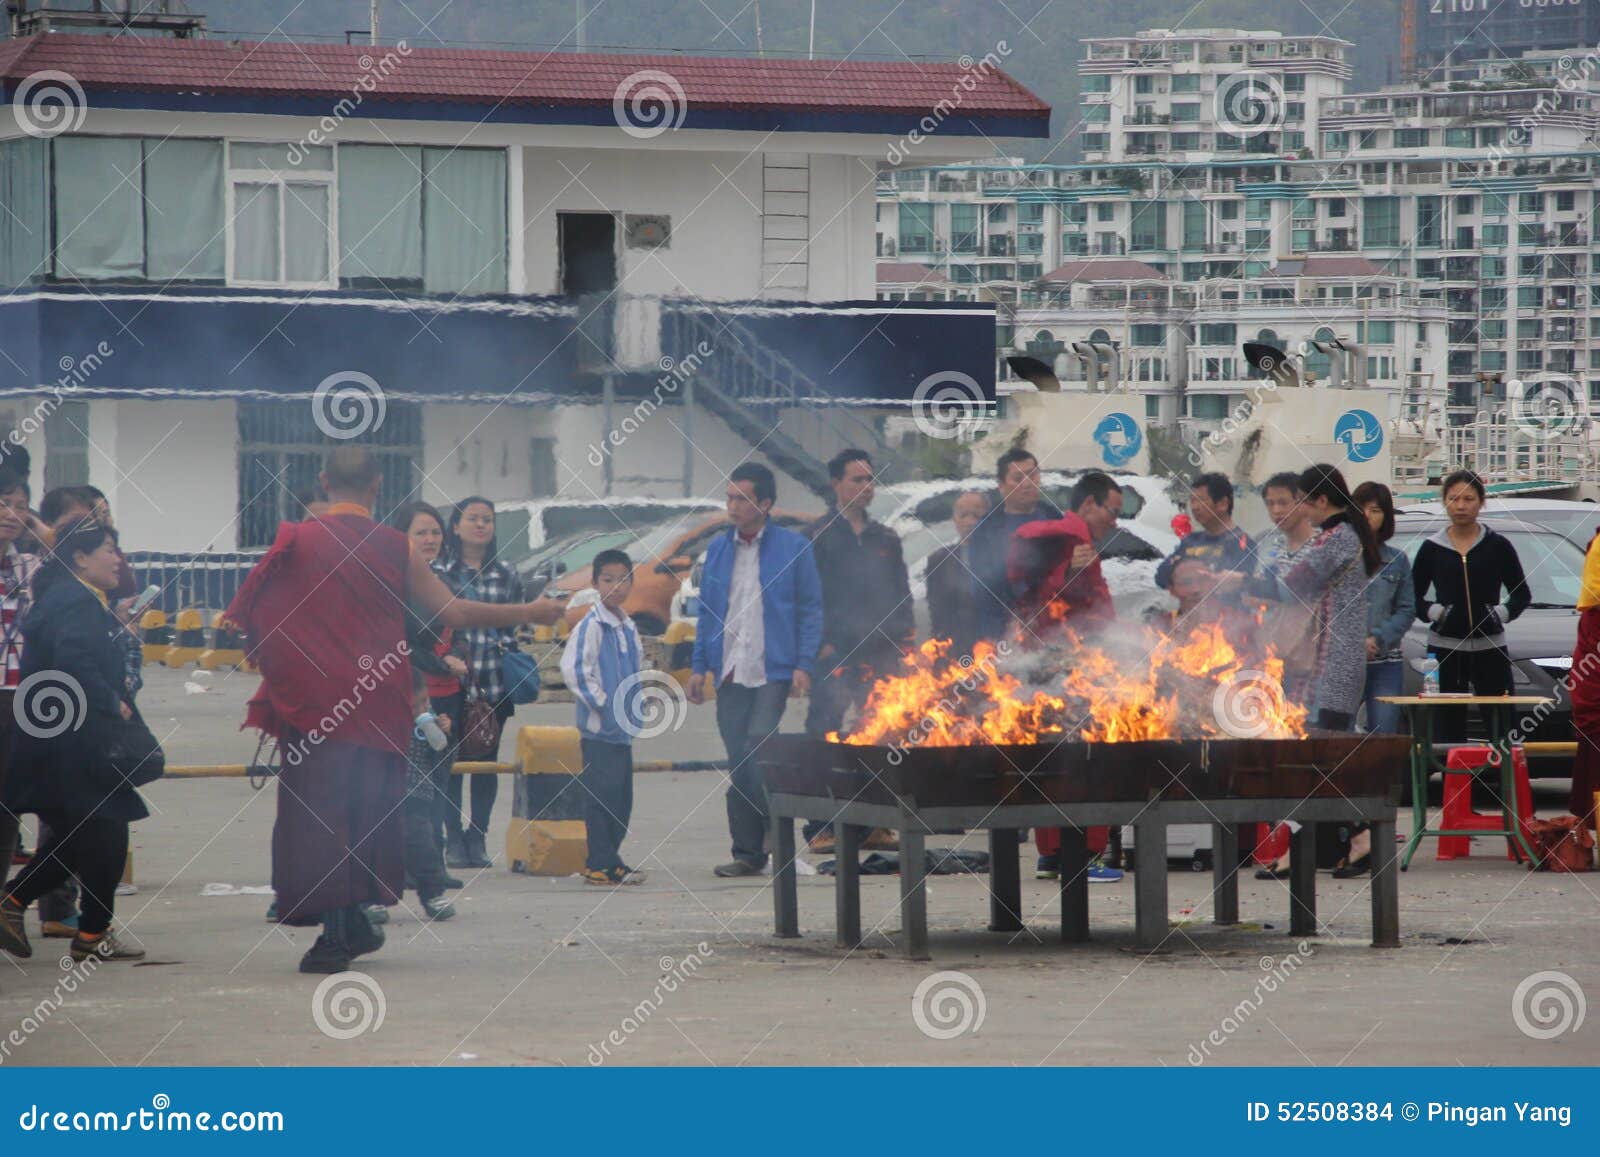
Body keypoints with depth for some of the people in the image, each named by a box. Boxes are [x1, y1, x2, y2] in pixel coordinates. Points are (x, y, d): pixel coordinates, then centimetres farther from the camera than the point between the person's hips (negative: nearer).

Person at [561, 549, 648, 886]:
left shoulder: (628, 628, 15)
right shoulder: (591, 626, -10)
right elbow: (574, 668, -18)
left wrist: (634, 711, 13)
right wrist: (602, 704, -17)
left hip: (623, 730, 8)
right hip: (600, 729, -8)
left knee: (622, 797, 11)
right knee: (602, 795, -7)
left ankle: (611, 858, 18)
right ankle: (599, 864, -4)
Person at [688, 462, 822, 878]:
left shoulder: (793, 548, 0)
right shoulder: (718, 549, 12)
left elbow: (810, 609, 1)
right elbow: (707, 610, 15)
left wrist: (804, 664, -8)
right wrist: (698, 666, 9)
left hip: (772, 670, -4)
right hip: (729, 671, 4)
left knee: (757, 750, -16)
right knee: (738, 764, 3)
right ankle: (748, 853, 8)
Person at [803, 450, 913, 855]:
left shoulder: (886, 539, 19)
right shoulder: (820, 535, 4)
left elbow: (901, 593, 20)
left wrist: (904, 639, 7)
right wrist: (822, 643, -11)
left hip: (880, 653, 5)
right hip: (836, 654, -5)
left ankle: (874, 825, 9)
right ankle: (821, 828, -6)